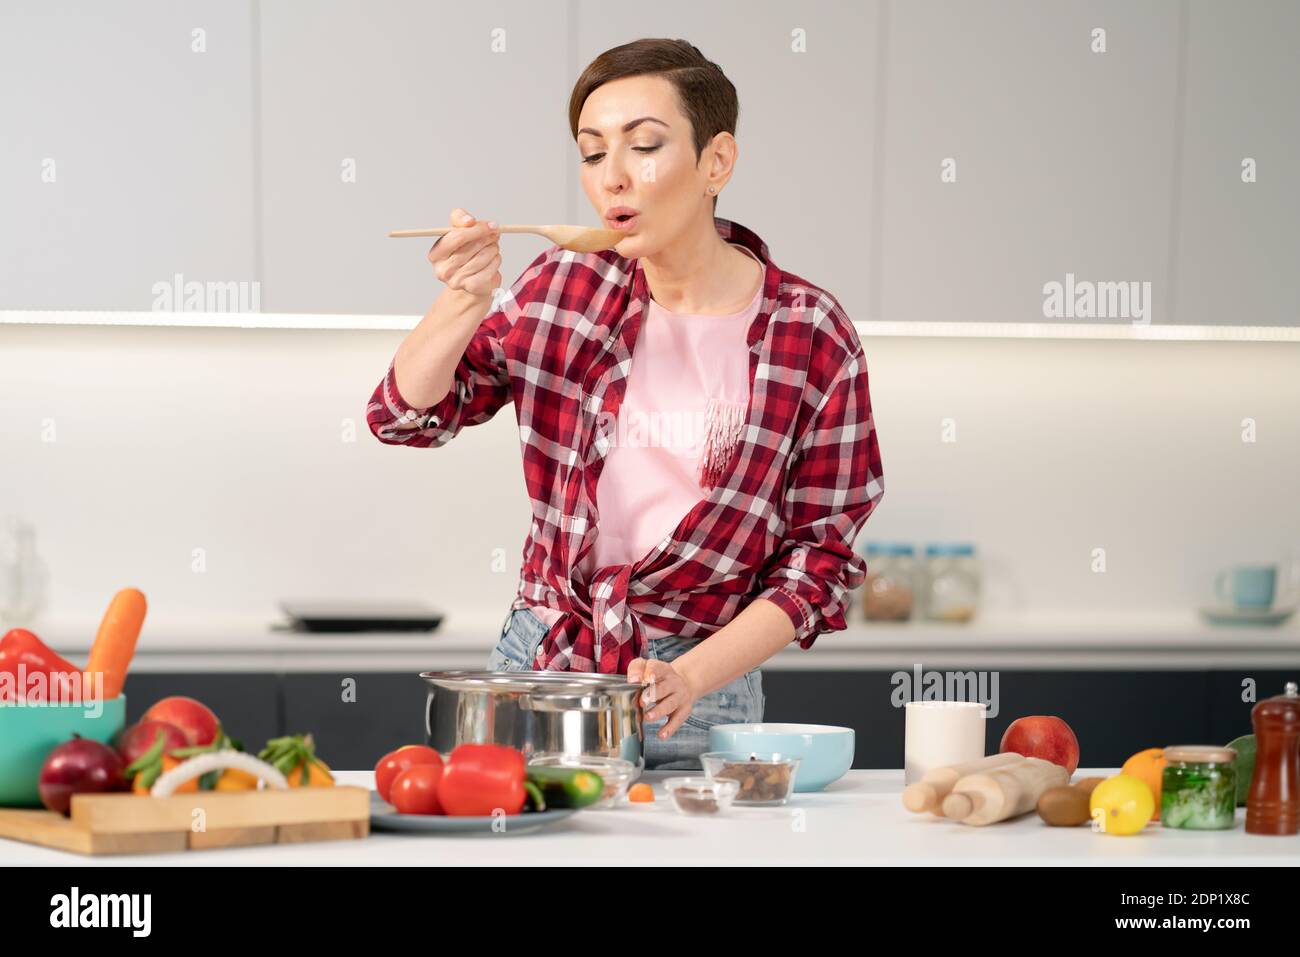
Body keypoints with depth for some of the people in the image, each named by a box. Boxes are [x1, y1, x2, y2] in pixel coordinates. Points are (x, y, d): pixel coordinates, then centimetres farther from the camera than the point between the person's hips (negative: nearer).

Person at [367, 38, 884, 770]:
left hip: (699, 700, -2)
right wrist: (464, 302, -15)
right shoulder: (566, 287, 0)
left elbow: (821, 555, -5)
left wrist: (690, 678, -16)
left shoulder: (813, 336, -8)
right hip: (536, 668, 2)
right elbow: (407, 413, 4)